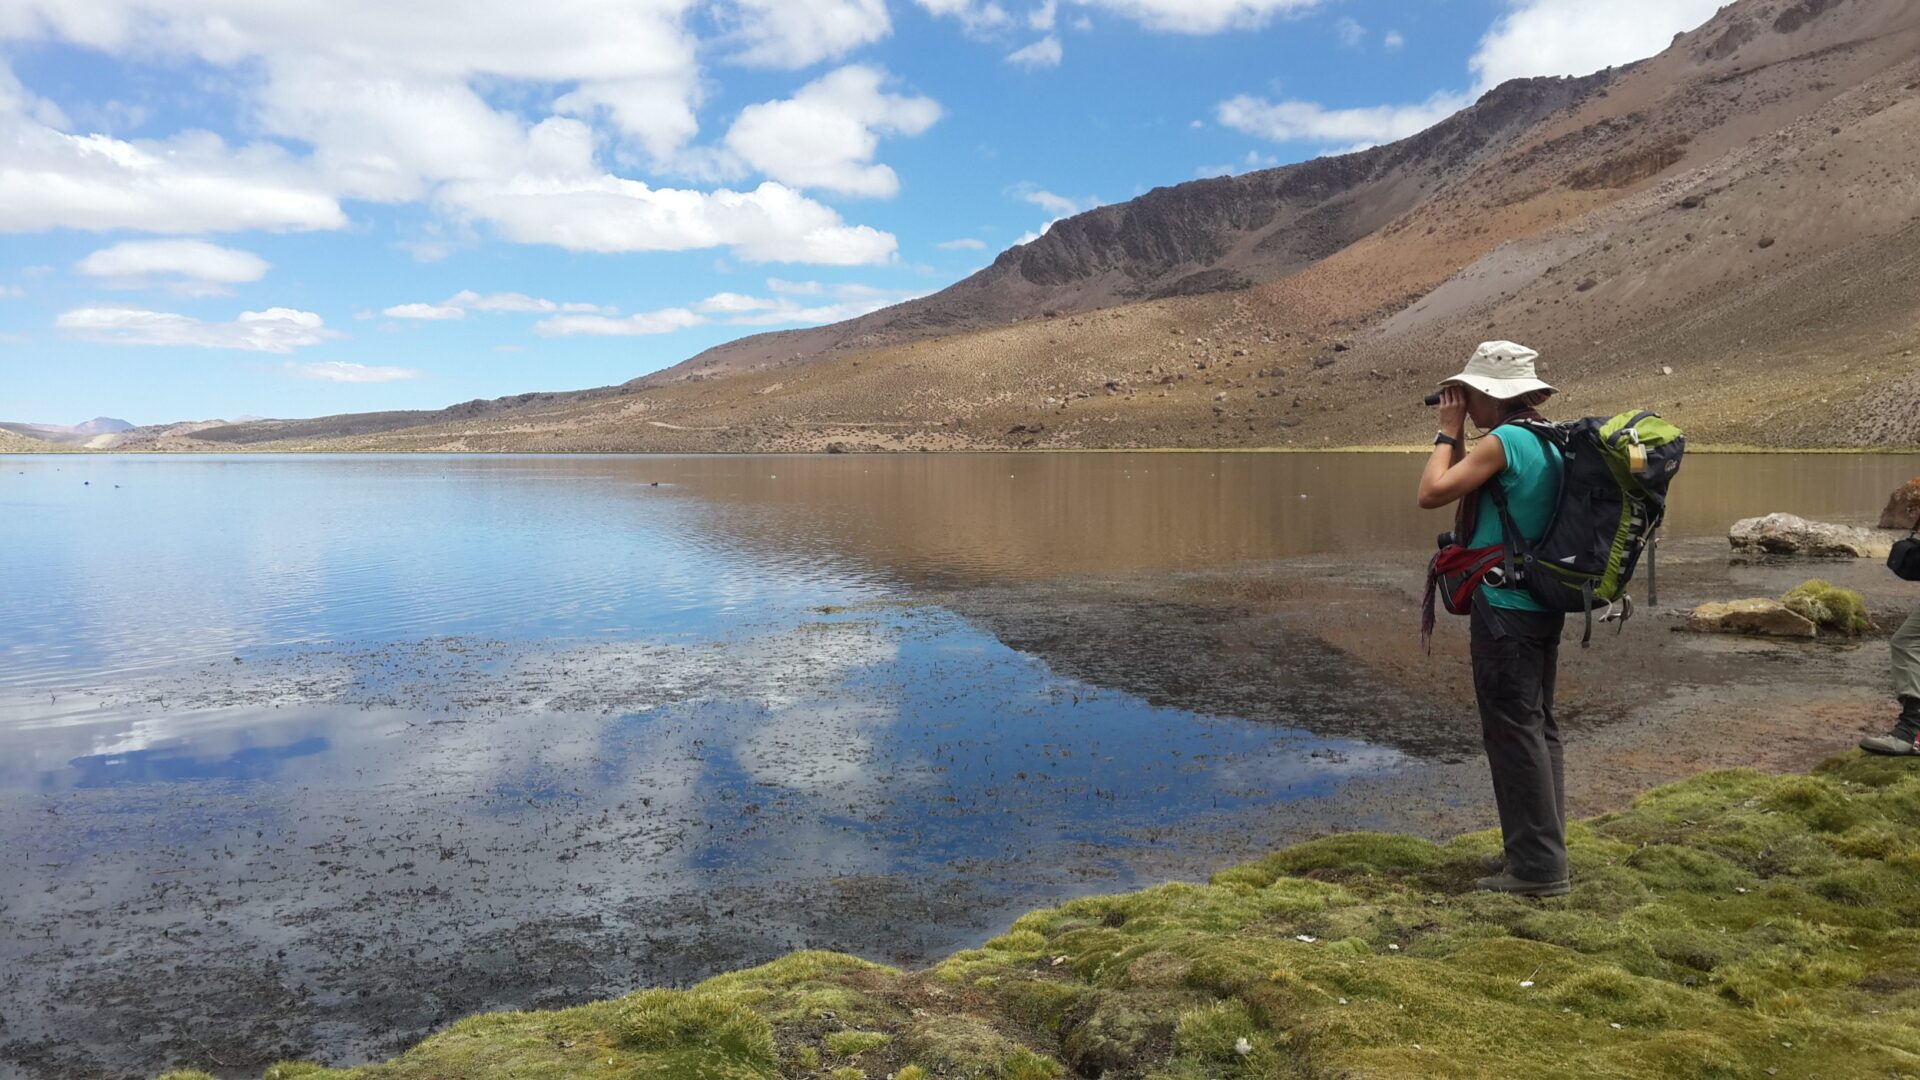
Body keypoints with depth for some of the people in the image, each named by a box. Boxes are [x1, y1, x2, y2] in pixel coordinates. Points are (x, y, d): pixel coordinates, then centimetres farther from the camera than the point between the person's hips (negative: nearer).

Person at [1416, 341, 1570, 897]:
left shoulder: (1503, 441, -17)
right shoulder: (1549, 442, 12)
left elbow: (1432, 493, -16)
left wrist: (1449, 433, -8)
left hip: (1505, 610, -10)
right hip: (1544, 606, 10)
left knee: (1514, 732, -3)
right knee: (1538, 728, 15)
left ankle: (1537, 867, 3)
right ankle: (1544, 853, 24)